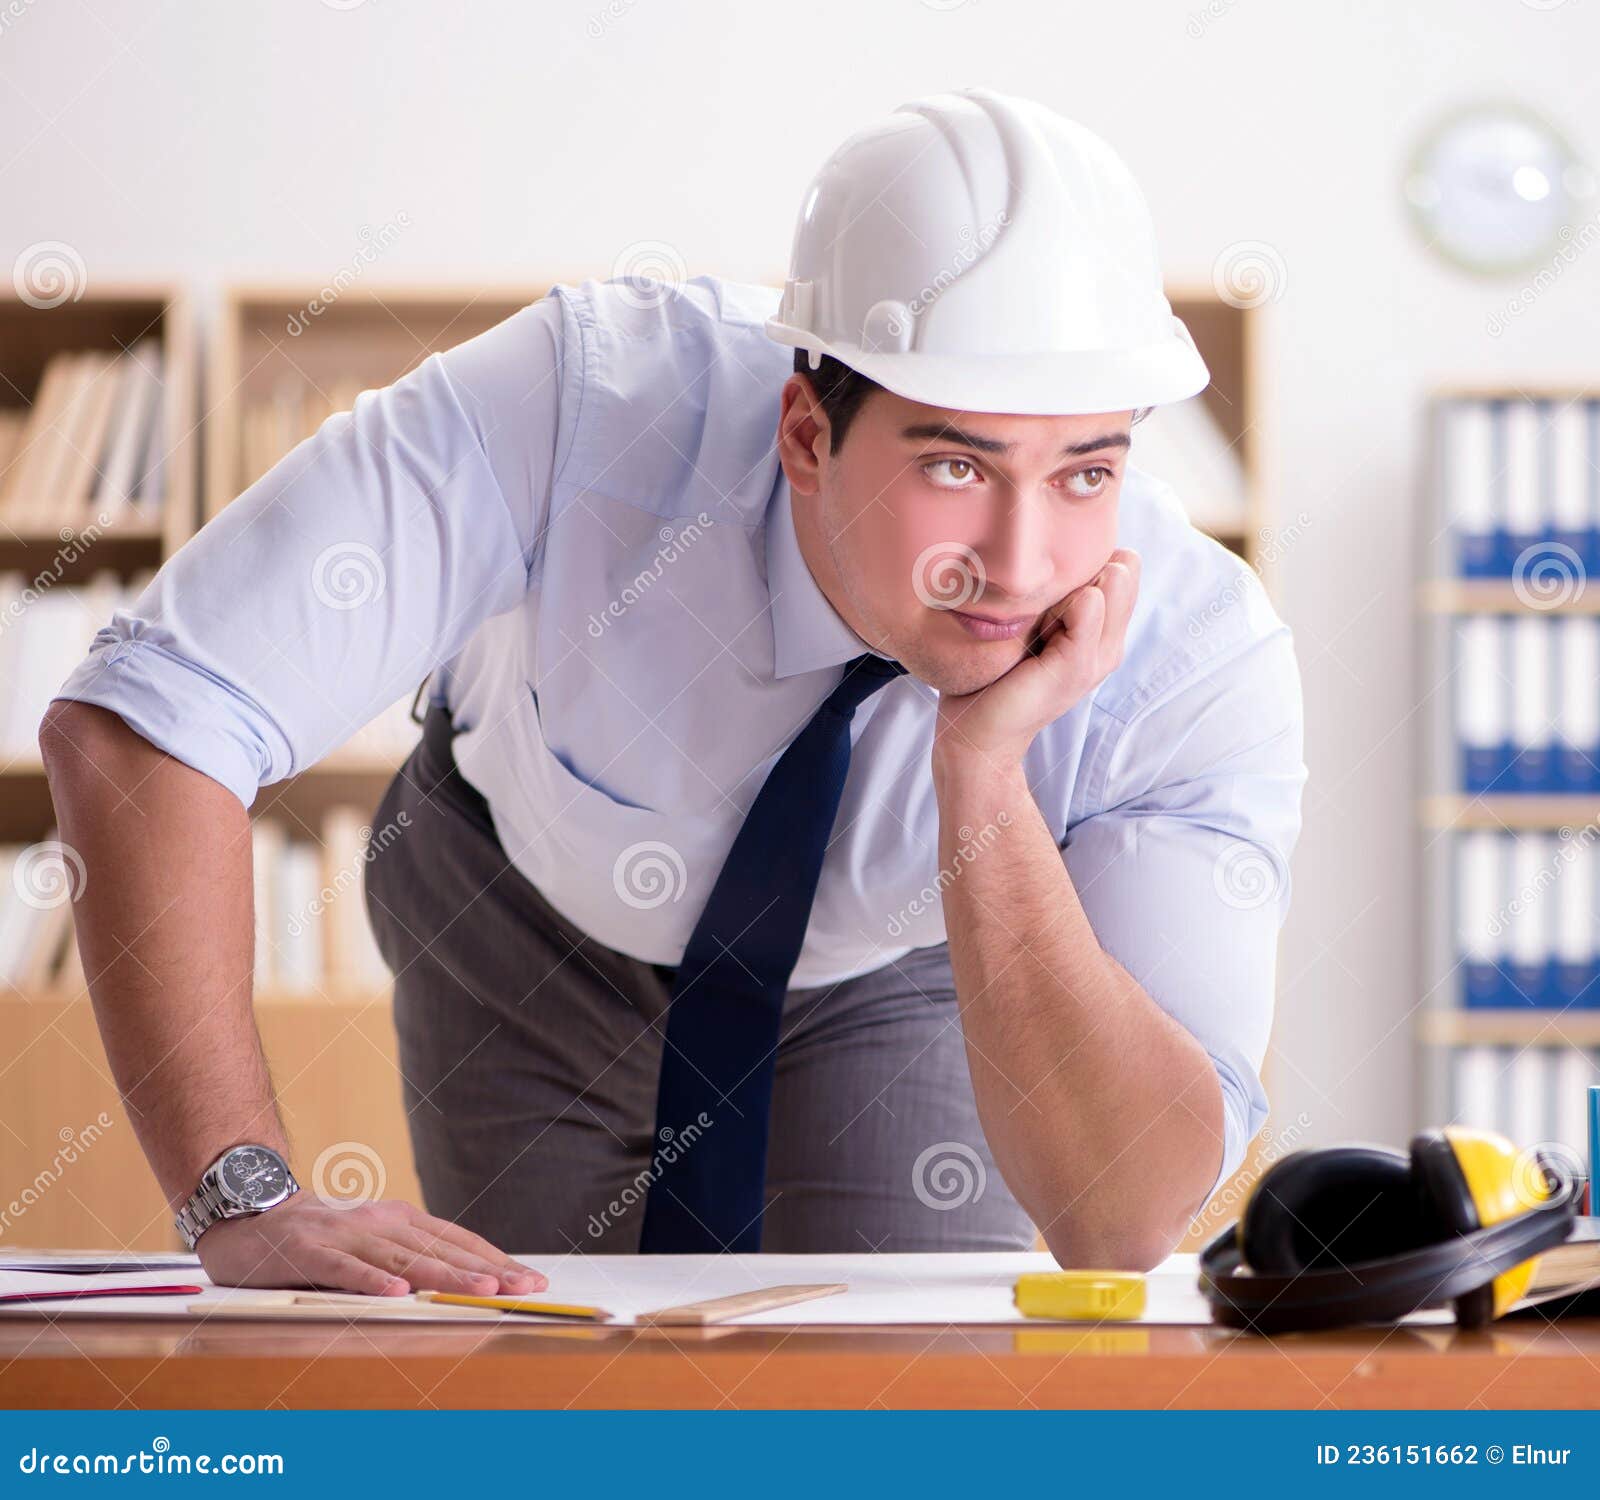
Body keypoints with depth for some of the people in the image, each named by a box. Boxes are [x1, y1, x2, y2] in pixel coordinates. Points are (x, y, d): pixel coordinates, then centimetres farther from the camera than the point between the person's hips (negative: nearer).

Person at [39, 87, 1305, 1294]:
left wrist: (983, 770, -51)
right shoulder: (583, 401, -42)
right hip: (535, 916, 0)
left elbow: (1125, 1223, -41)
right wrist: (246, 1203, -51)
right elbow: (134, 723, -44)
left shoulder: (1210, 661, -37)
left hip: (900, 975, 1)